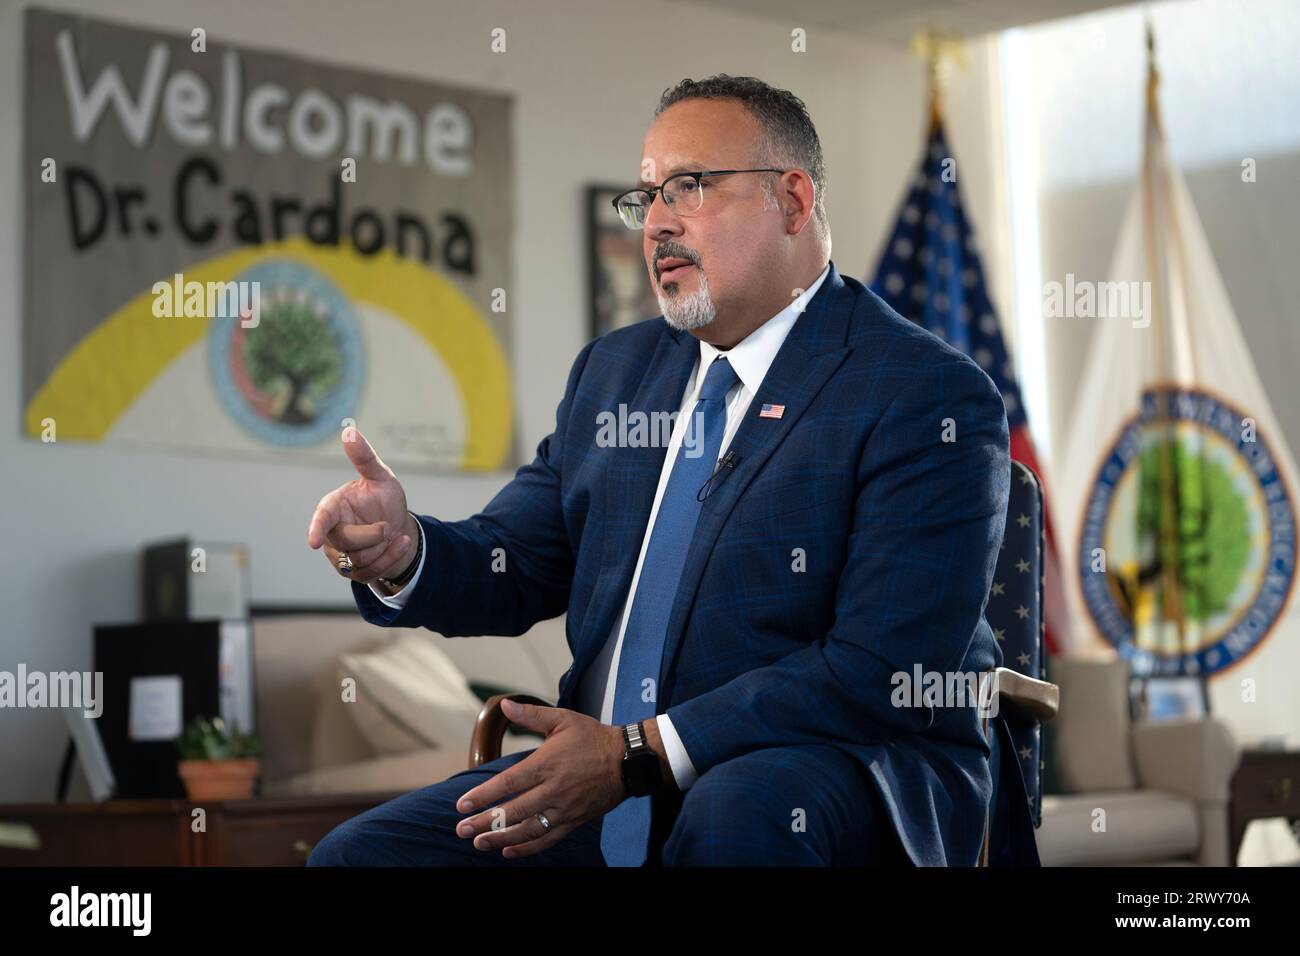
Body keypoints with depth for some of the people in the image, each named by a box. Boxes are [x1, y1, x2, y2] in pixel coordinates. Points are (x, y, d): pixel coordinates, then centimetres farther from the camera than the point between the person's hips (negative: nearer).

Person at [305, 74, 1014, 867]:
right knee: (356, 855, -9)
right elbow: (515, 568, 16)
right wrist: (404, 553, -8)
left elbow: (884, 675, -17)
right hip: (603, 778, 6)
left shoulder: (929, 399, -9)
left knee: (735, 815, -38)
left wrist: (637, 753, -22)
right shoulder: (615, 368, 16)